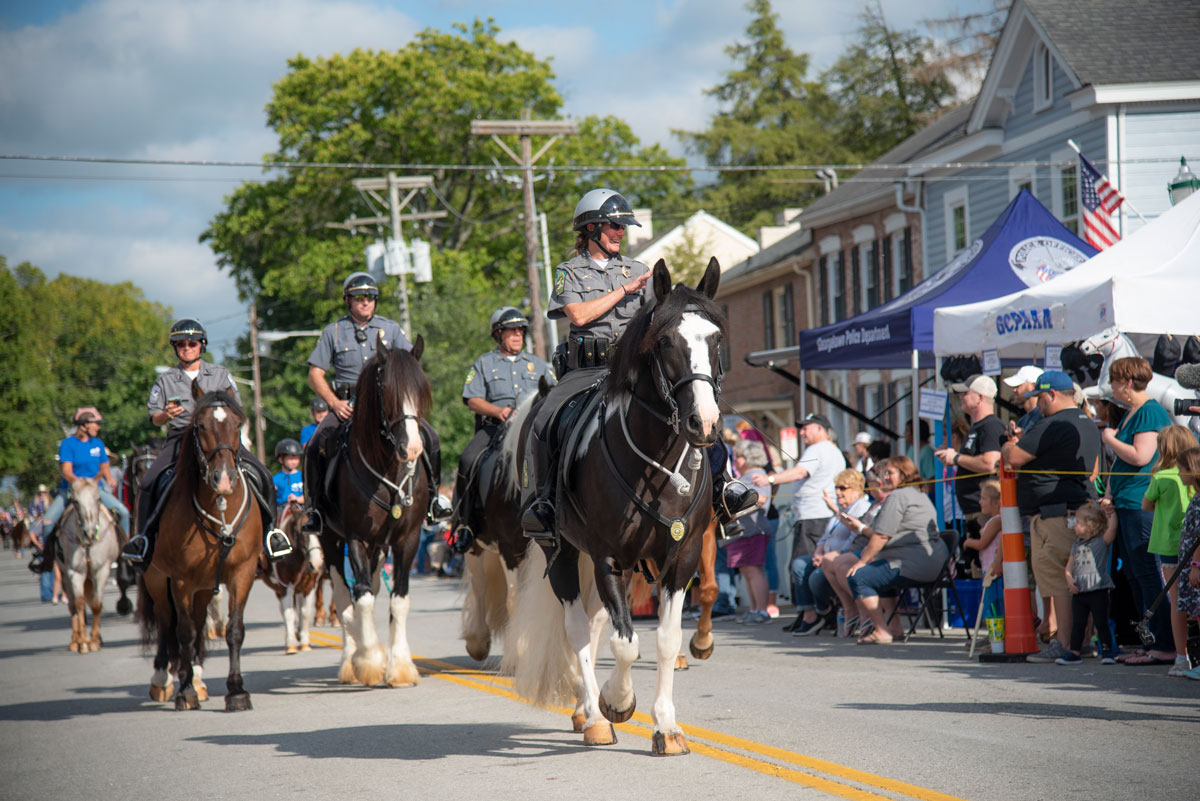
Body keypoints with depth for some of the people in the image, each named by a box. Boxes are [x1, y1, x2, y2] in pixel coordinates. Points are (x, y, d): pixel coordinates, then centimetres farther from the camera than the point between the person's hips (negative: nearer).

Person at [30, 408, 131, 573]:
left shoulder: (98, 443, 8)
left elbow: (104, 468, 18)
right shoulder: (68, 444, -8)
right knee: (48, 521, -19)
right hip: (70, 490, -3)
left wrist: (110, 480, -3)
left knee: (123, 512, -14)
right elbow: (66, 472, -16)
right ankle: (46, 554, 4)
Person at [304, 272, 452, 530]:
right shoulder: (333, 332, 7)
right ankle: (315, 507, -11)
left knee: (429, 437, -18)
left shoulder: (390, 329, 10)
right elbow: (315, 374, 5)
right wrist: (335, 402, -10)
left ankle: (432, 494, -1)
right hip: (347, 406, -1)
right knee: (316, 445, -24)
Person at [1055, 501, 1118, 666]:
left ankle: (1107, 652, 7)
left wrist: (1111, 514, -25)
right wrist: (1069, 577, -3)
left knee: (1101, 623, -1)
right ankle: (1074, 653, 13)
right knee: (1077, 624, 8)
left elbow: (1112, 529, -19)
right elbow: (1070, 563, 13)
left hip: (1097, 592, -6)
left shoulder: (1101, 542, -3)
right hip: (1079, 592, 6)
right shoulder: (1077, 544, 15)